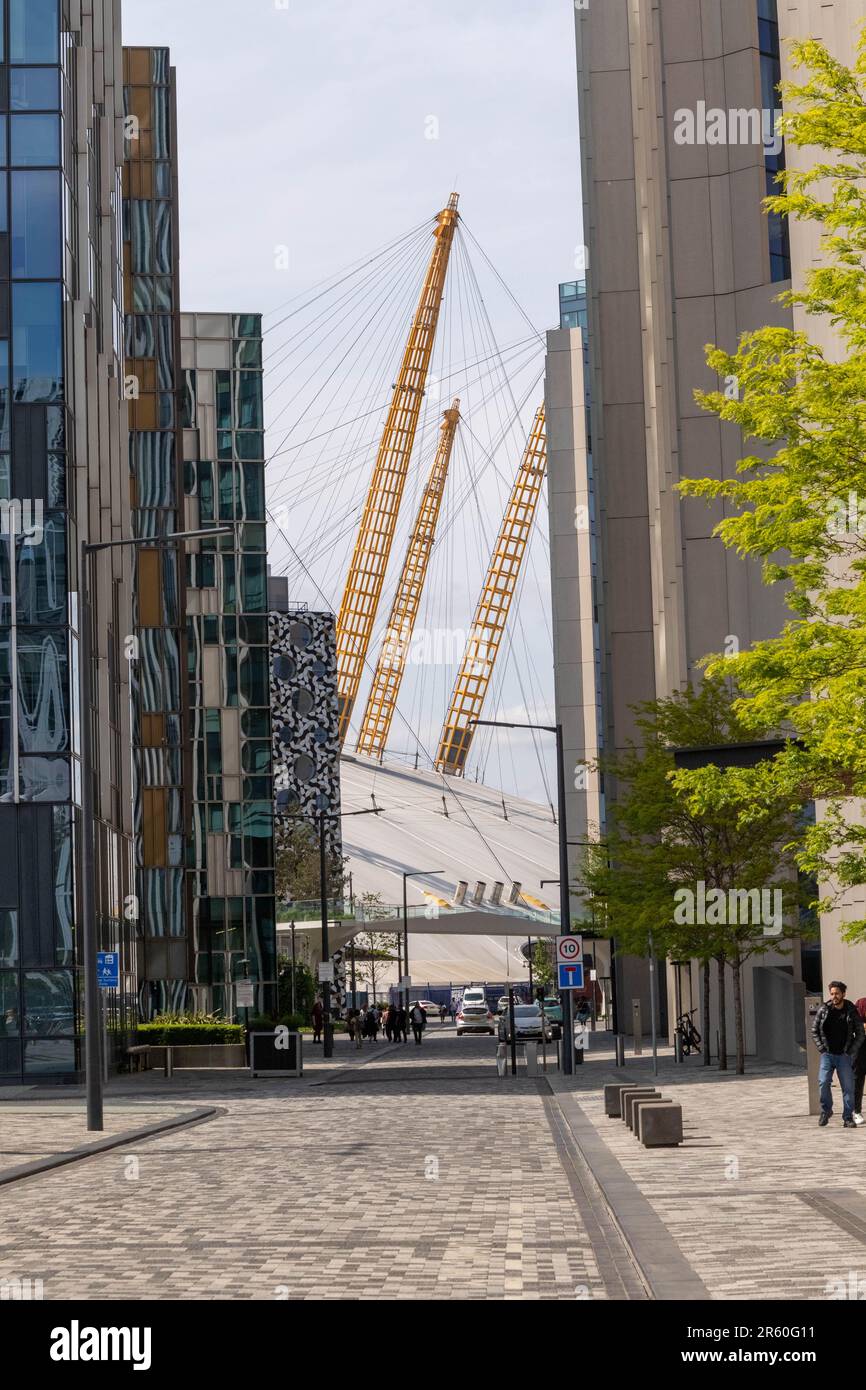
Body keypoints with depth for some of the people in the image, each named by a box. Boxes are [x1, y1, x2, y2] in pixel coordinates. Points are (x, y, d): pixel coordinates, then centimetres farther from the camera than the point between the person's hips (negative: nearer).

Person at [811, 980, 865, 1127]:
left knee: (848, 1087, -1)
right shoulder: (823, 1010, 0)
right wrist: (821, 1048, -3)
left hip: (844, 1056, 0)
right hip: (827, 1054, 0)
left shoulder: (851, 1011, -1)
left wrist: (851, 1050, -3)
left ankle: (848, 1117, 8)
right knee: (823, 1082, -12)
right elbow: (814, 1031, 6)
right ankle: (826, 1111, 8)